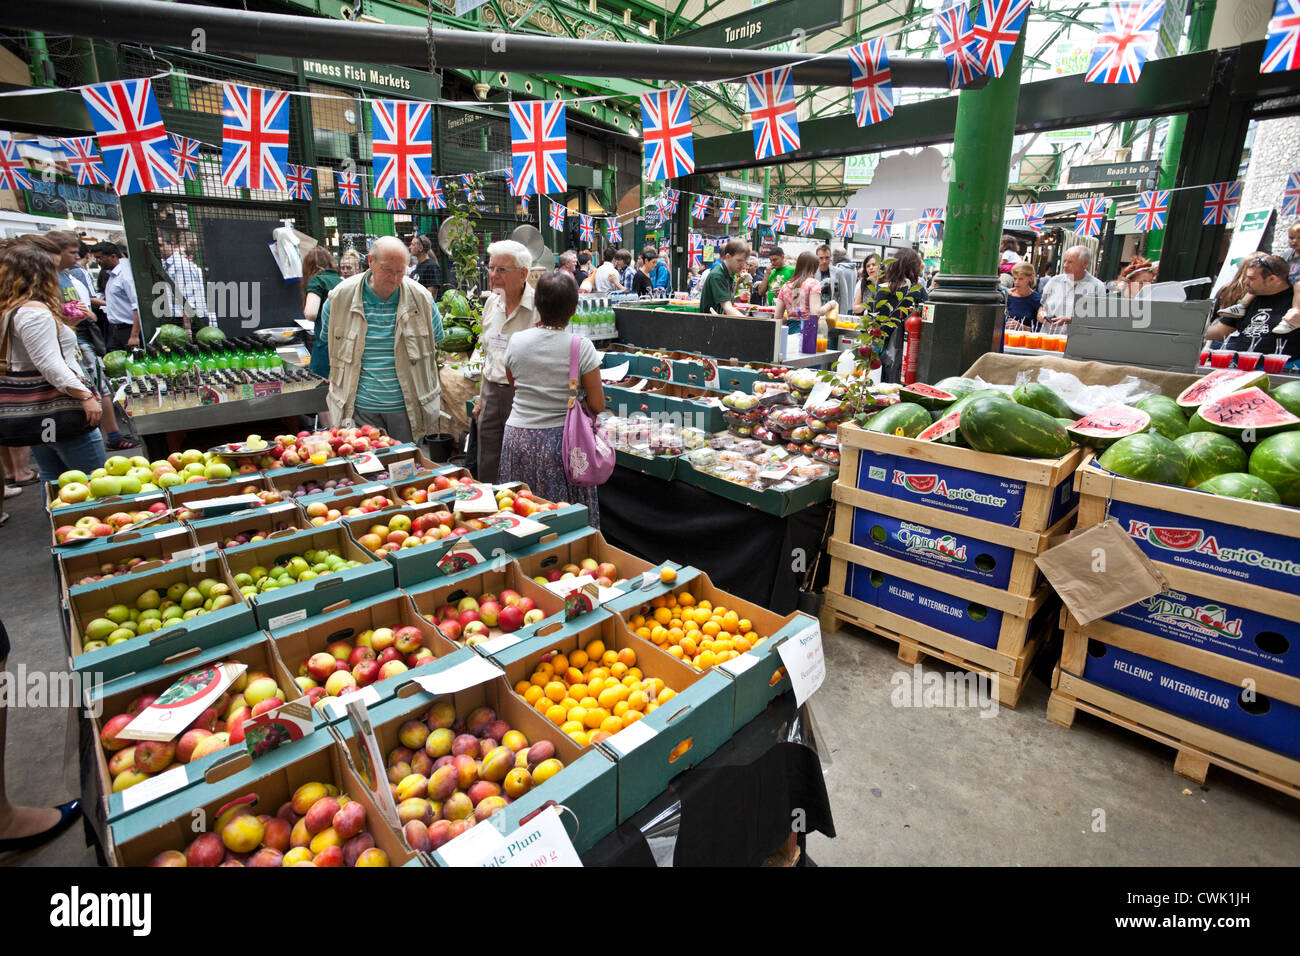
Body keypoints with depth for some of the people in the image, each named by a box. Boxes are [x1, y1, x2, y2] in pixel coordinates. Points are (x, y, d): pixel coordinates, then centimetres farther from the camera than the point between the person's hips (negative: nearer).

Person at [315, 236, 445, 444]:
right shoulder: (340, 297, -2)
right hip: (360, 408, 0)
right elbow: (328, 342, 15)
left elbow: (434, 342, 14)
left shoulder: (421, 297, -2)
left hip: (408, 406, 0)